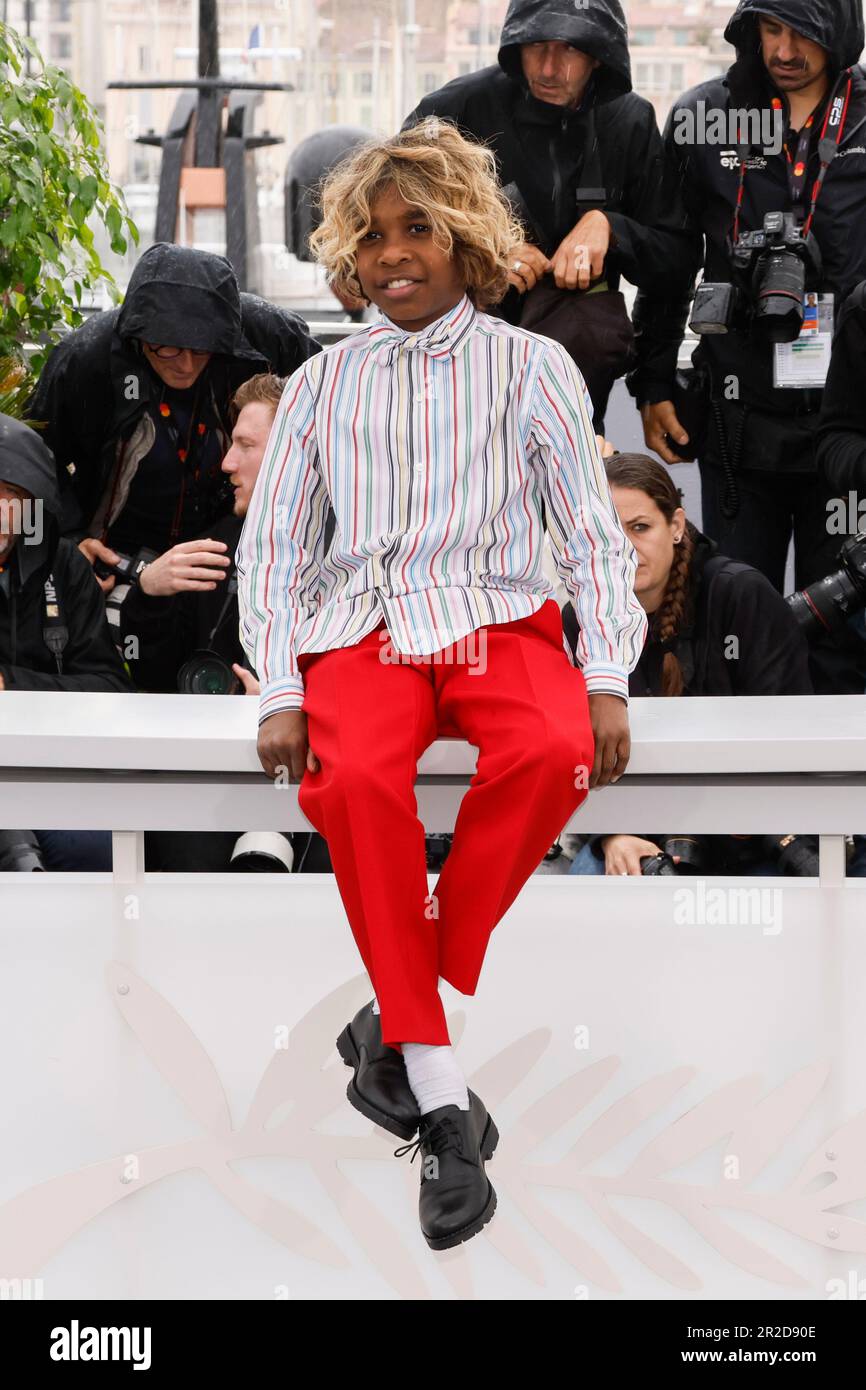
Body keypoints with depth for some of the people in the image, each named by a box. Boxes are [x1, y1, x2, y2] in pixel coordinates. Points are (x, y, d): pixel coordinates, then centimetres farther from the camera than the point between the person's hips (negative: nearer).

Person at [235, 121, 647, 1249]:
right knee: (355, 778, -34)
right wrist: (279, 694, -3)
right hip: (363, 628, 1)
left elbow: (594, 533, 6)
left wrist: (609, 679, -8)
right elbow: (271, 544, 12)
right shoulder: (321, 385, 14)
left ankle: (398, 1021, -22)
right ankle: (437, 1089, -28)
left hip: (499, 623, -1)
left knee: (555, 752, -36)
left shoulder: (531, 367, 9)